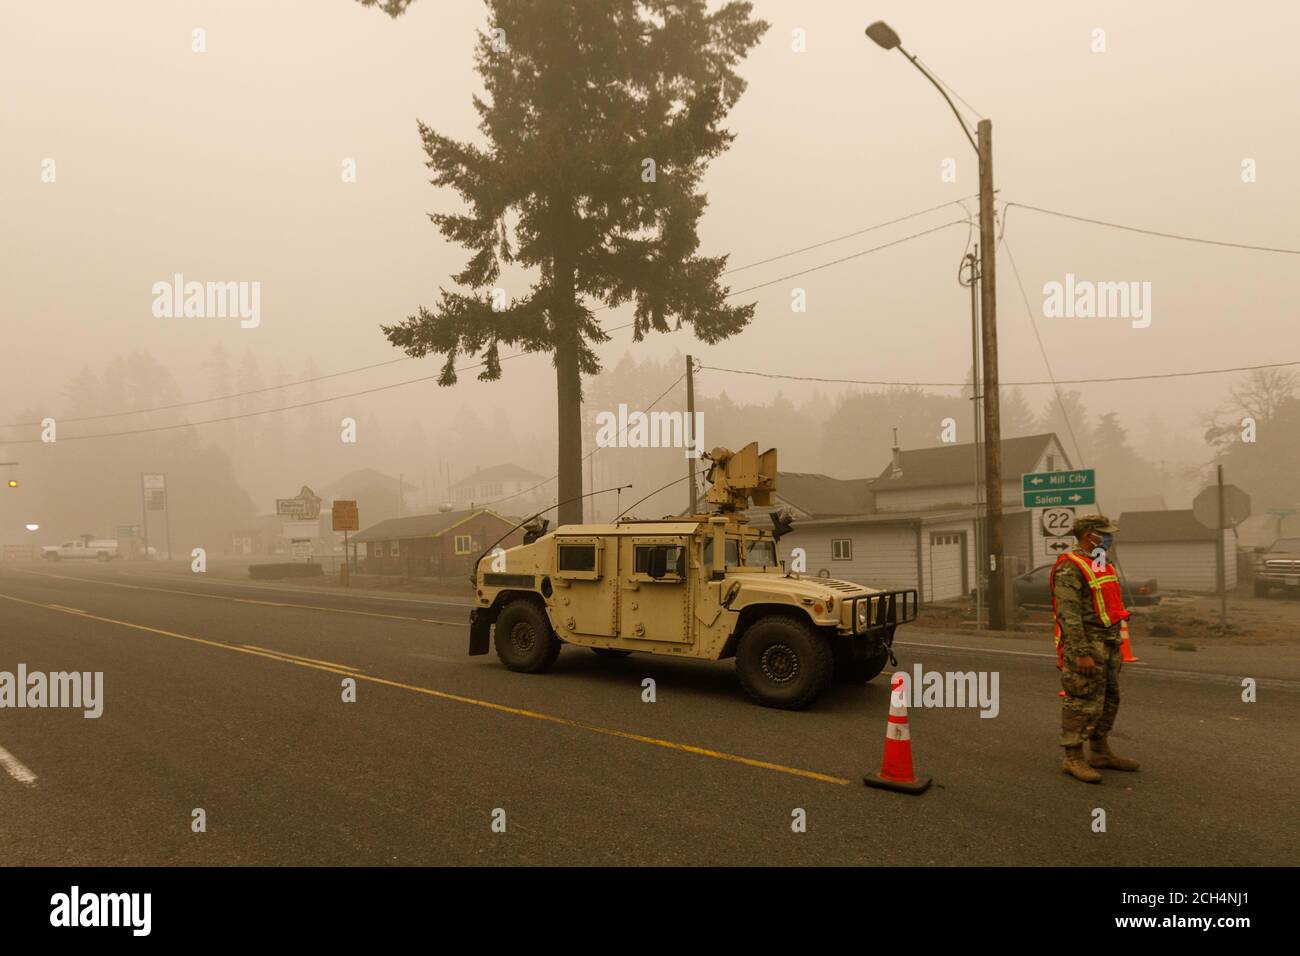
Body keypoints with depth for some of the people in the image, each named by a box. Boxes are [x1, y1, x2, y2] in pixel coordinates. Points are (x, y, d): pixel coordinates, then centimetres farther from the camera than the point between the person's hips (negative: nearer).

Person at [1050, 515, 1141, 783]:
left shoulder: (1102, 565, 15)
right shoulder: (1070, 568, -16)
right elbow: (1069, 614, -22)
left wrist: (1117, 645, 20)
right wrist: (1082, 653, -25)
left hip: (1108, 643, 10)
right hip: (1085, 643, -10)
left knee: (1109, 699, 15)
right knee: (1084, 703, -6)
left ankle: (1100, 753, 26)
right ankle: (1073, 759, 1)